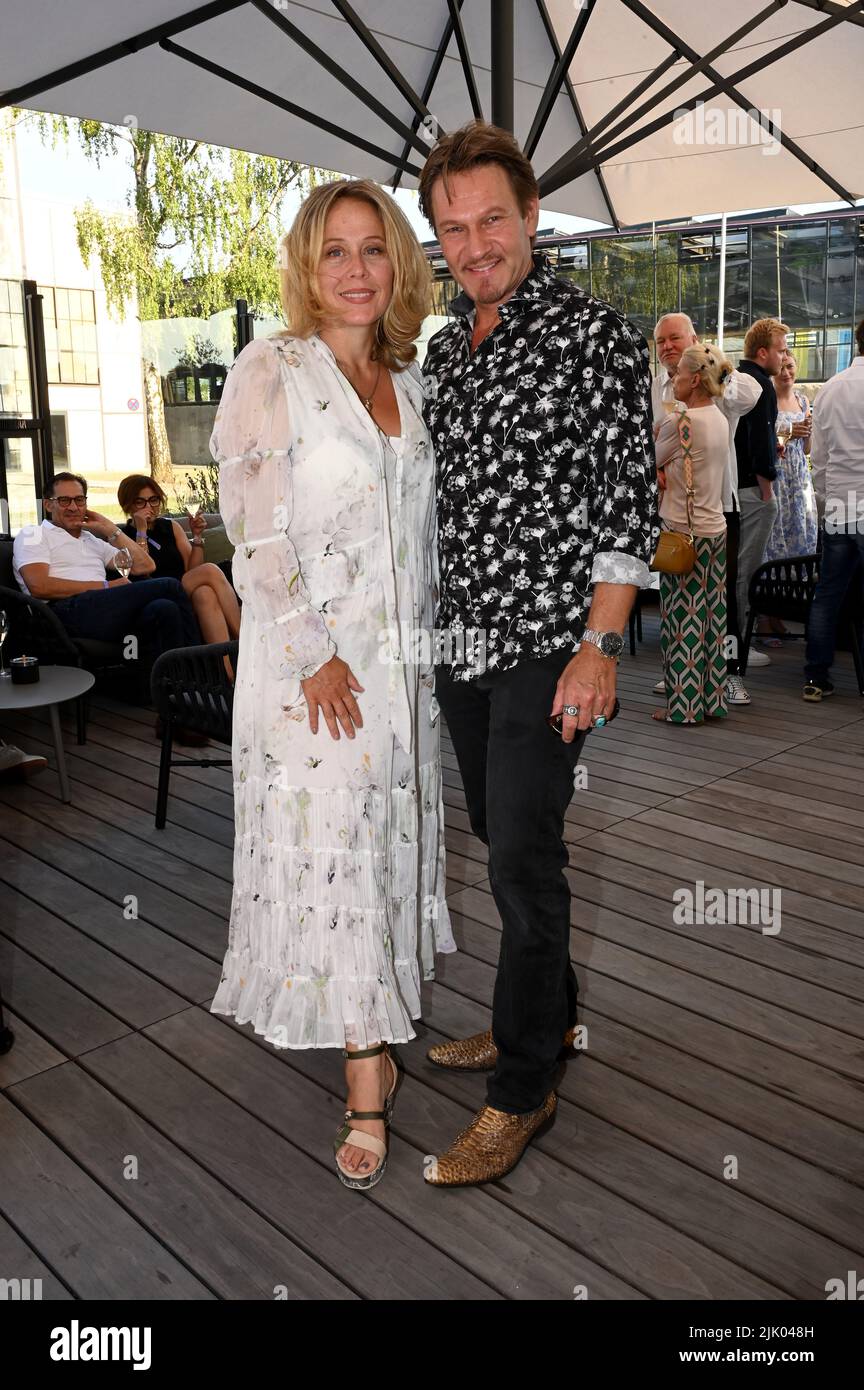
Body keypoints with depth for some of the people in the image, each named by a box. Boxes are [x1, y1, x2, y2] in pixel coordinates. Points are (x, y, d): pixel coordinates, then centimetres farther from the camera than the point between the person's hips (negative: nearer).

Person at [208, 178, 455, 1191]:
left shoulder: (410, 382, 12)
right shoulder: (270, 373, -6)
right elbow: (256, 530, -13)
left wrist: (425, 639, 11)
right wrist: (315, 655, -17)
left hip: (403, 661, 6)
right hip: (310, 662, -6)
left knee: (391, 844, 13)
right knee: (330, 857, -2)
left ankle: (374, 1022, 34)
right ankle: (368, 1093, 10)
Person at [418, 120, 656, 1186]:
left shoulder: (594, 336, -7)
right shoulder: (441, 350, 13)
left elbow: (629, 503, -11)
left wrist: (598, 645, -16)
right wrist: (428, 626, 16)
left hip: (547, 646, -7)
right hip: (460, 645, 7)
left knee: (522, 861, -5)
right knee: (503, 843, 16)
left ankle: (524, 1089, 11)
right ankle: (546, 1011, 36)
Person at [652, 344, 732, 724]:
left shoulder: (678, 421, -15)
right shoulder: (720, 420, 10)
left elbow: (649, 465, -2)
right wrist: (666, 474, -1)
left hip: (684, 532, -8)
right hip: (715, 528, 8)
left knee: (682, 619, 0)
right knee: (711, 617, 11)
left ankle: (683, 706, 7)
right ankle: (713, 699, 19)